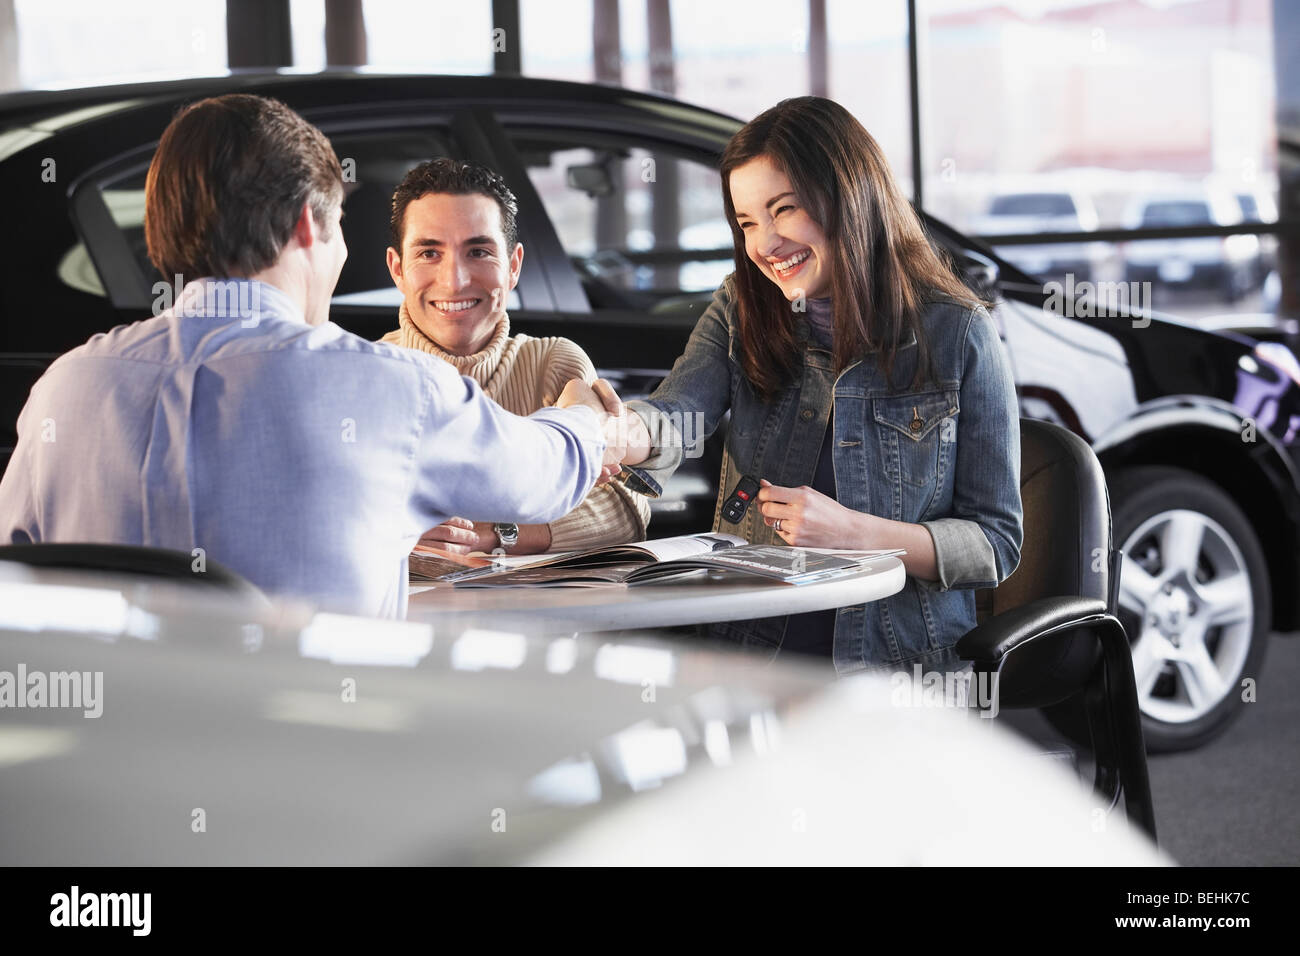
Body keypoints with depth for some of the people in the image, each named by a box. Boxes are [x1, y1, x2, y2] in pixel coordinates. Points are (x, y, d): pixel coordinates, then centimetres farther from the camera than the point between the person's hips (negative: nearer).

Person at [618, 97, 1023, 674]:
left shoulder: (956, 334, -1)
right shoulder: (741, 313, 9)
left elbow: (997, 543, -1)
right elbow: (675, 417, -12)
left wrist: (851, 532, -15)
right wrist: (622, 432, -36)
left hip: (898, 665, -2)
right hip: (750, 651, 3)